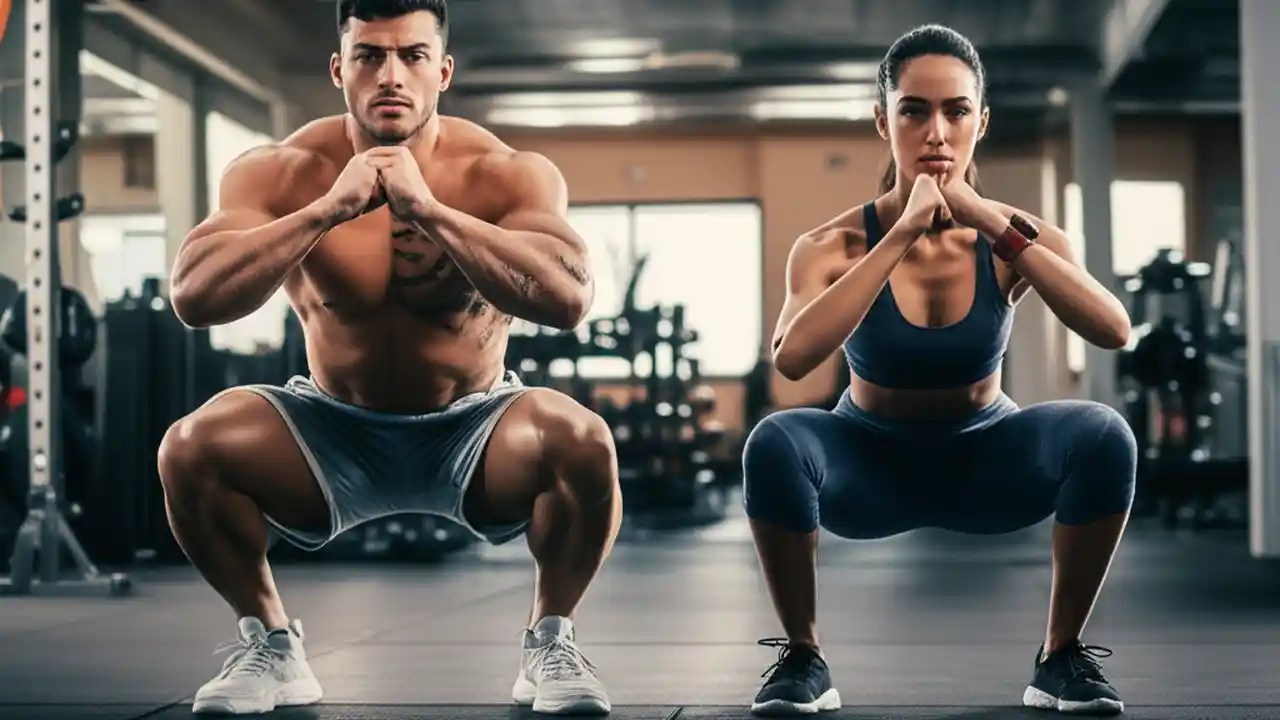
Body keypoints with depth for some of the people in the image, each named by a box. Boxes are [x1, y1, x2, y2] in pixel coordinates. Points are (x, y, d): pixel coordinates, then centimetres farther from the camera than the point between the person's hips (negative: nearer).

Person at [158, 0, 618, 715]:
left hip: (473, 430, -1)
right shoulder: (281, 172, -12)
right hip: (334, 434, 1)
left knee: (581, 440, -32)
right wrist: (327, 210, -35)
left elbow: (569, 299, -33)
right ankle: (270, 644, 1)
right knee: (193, 445, -26)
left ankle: (551, 641, -3)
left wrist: (429, 211, -38)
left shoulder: (508, 174, -15)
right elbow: (193, 297, -26)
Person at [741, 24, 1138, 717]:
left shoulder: (1013, 236, -15)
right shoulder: (834, 244, -19)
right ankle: (803, 657, -11)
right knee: (775, 442, -34)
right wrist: (901, 236, -39)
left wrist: (994, 224, -36)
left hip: (985, 460, 1)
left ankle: (1061, 655, -8)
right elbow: (792, 356, -39)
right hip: (870, 467, -1)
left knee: (1103, 437, -29)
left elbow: (1113, 330, -32)